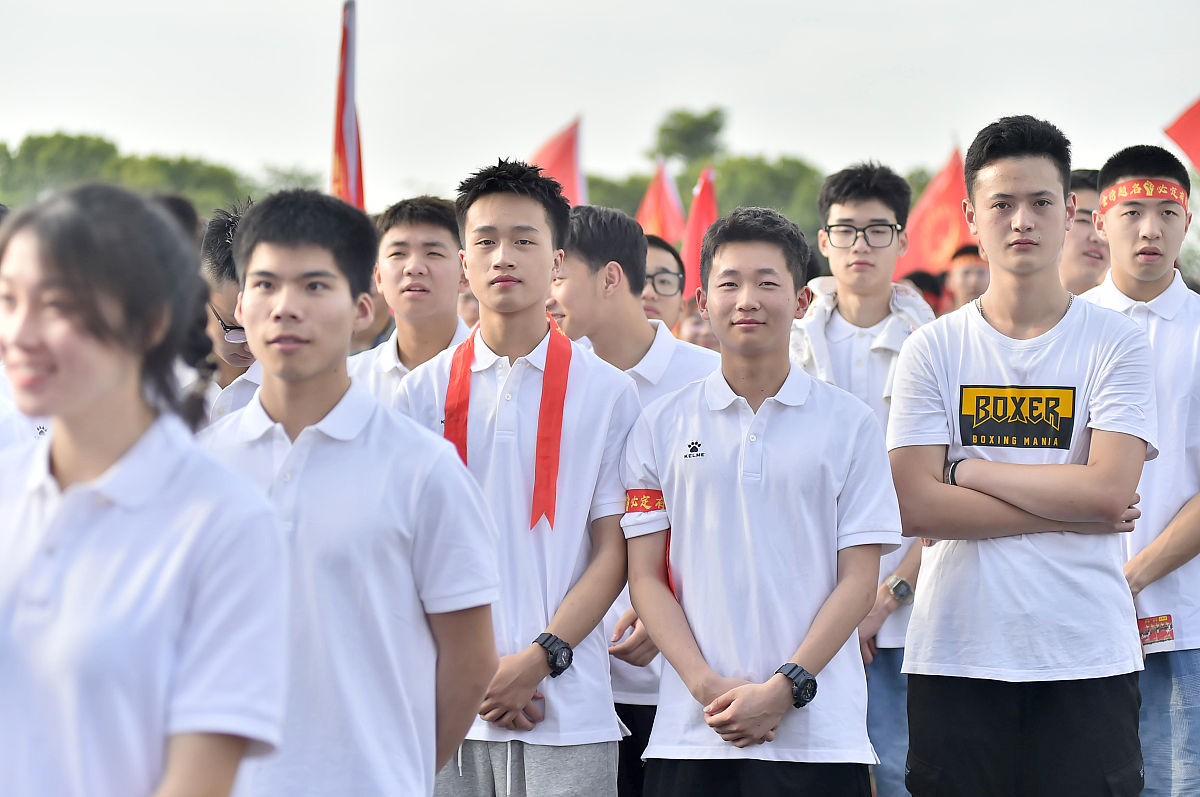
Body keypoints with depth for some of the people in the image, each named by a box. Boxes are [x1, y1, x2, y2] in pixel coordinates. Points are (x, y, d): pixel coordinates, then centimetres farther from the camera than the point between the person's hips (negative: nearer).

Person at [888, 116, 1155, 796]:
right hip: (956, 657, 1)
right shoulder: (933, 350, 5)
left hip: (1088, 660, -1)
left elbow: (1108, 489, -10)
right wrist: (1072, 509, -9)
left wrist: (967, 468, -6)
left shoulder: (1117, 344, 2)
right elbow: (916, 508, -6)